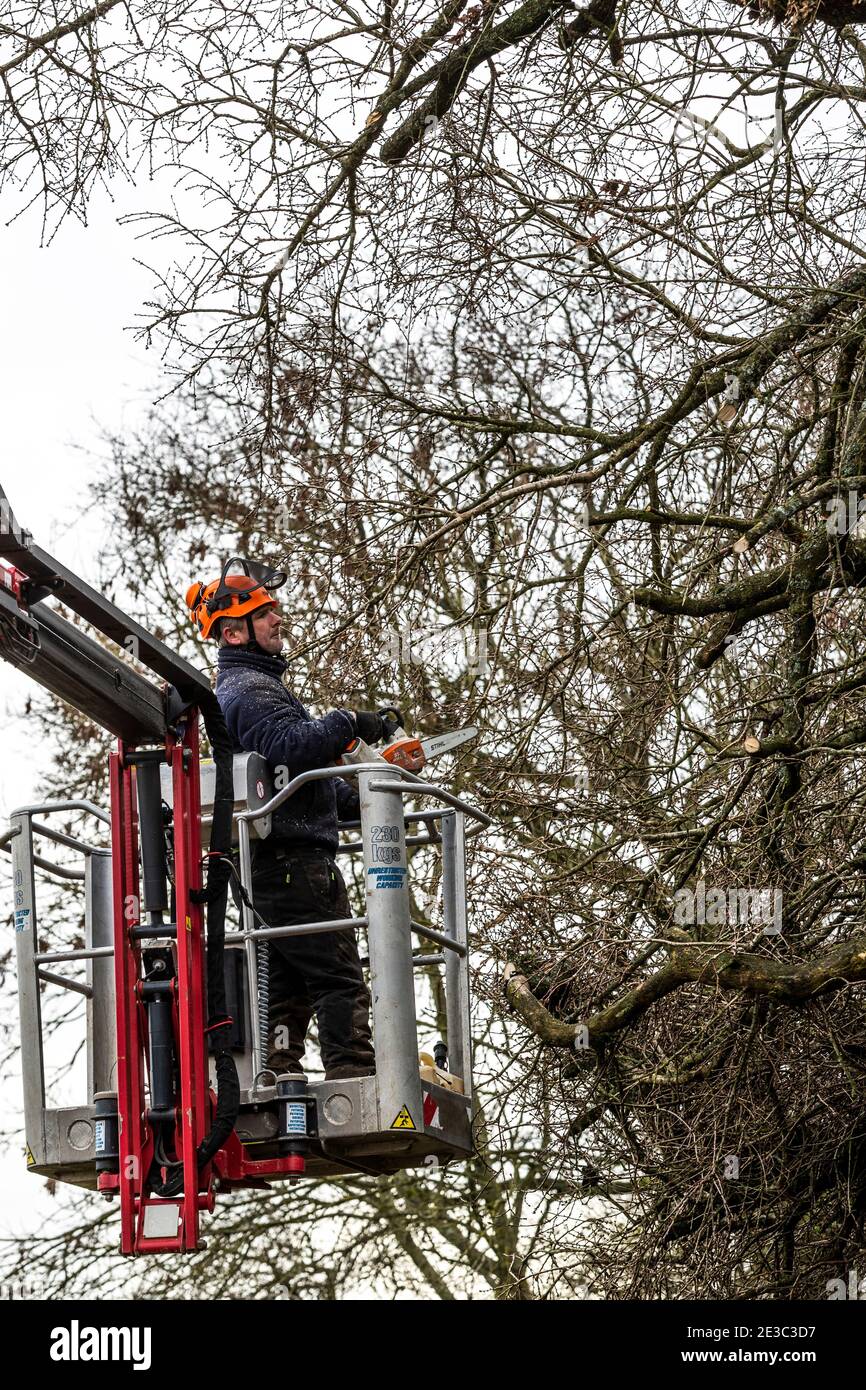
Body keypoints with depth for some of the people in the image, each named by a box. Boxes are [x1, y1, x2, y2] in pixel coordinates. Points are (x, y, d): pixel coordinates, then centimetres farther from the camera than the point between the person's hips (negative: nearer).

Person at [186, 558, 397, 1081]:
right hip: (295, 857, -11)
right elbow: (293, 747, -29)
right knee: (340, 978, -12)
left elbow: (301, 769, 31)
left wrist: (358, 802, 24)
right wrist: (349, 723, -22)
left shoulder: (245, 685, 26)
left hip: (271, 858, 11)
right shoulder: (251, 688, -10)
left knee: (289, 982, 10)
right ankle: (355, 1075, -16)